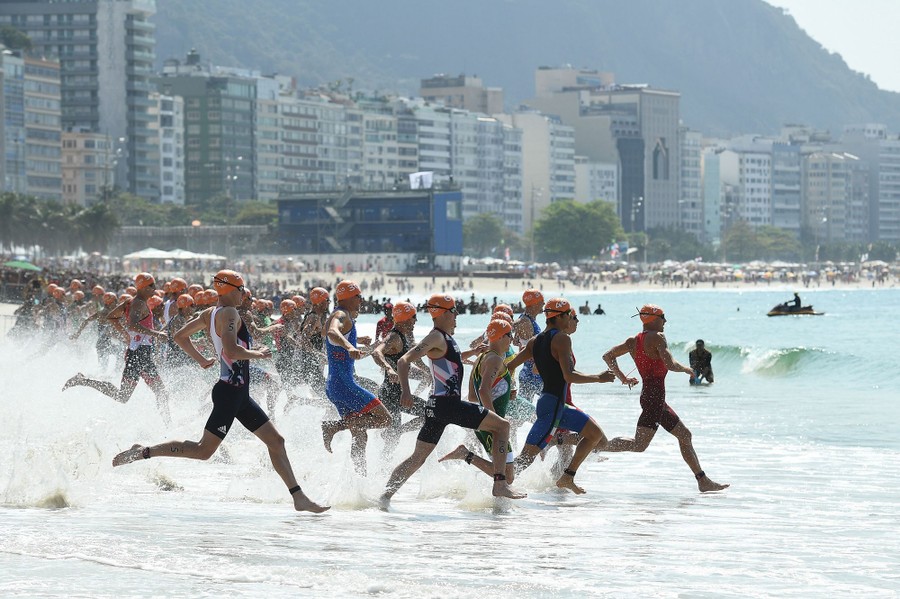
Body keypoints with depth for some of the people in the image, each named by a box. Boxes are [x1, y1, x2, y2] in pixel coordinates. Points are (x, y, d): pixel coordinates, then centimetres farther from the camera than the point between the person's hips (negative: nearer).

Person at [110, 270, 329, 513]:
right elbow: (232, 350, -29)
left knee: (276, 441, 9)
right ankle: (143, 452, 1)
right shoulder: (229, 313, -16)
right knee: (203, 450, -6)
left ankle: (299, 498, 10)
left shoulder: (210, 314, 11)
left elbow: (180, 336, 18)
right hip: (230, 392, -10)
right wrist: (258, 354, -13)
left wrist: (202, 360, 23)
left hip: (239, 394, 10)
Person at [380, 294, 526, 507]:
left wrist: (473, 351, 33)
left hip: (438, 406, 10)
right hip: (446, 403, -10)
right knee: (502, 425, -6)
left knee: (418, 458, 12)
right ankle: (500, 485, -11)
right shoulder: (436, 338, -11)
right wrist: (406, 391, -33)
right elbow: (404, 361, -20)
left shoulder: (447, 338, 18)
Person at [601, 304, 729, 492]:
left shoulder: (633, 341, 13)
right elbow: (670, 365, -20)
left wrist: (622, 378, 17)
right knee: (639, 445, -16)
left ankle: (704, 482, 18)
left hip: (647, 393, 10)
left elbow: (608, 356, 13)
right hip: (655, 394, -10)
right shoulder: (657, 337, -10)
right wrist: (686, 369, -1)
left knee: (684, 435, 16)